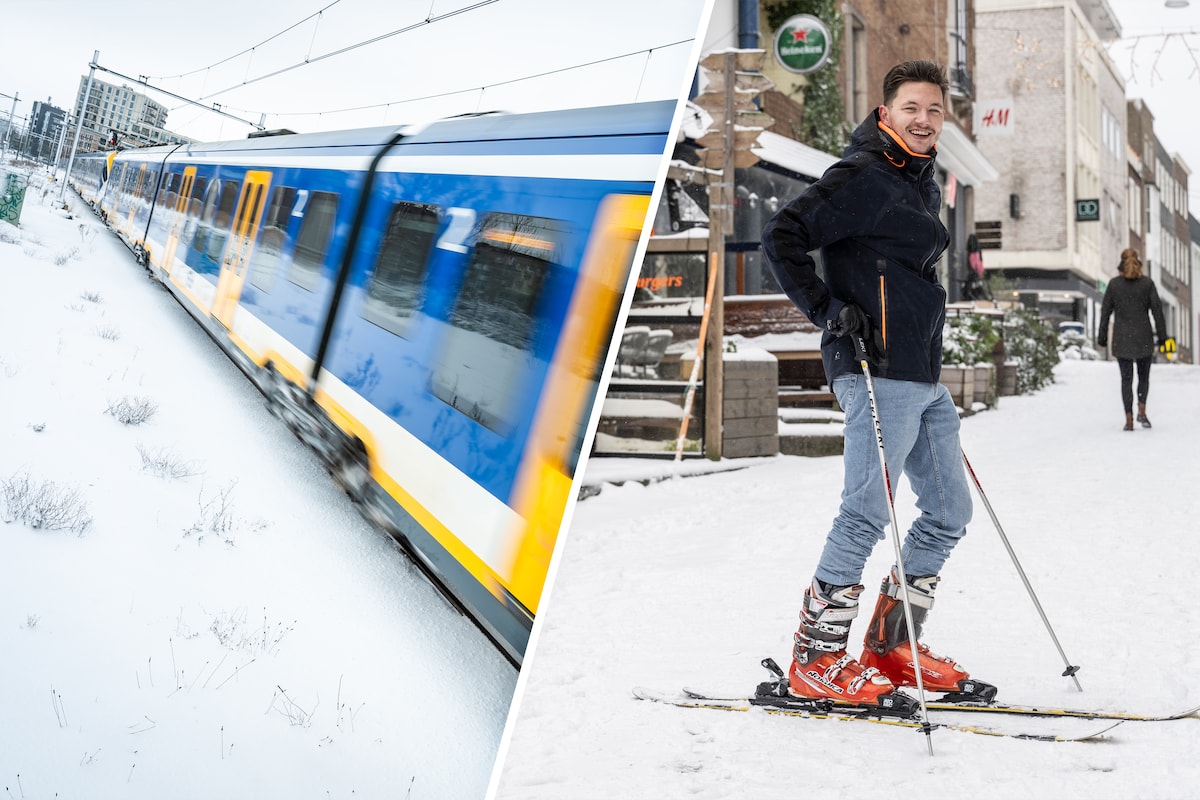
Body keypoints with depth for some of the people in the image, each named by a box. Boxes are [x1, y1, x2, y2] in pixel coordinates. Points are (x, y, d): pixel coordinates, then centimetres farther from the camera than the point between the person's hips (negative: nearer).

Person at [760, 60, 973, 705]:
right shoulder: (863, 176, -8)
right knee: (867, 513, -10)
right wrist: (827, 310, -20)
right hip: (877, 370, -10)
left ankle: (892, 647, 22)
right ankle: (816, 660, 0)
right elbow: (781, 236, -15)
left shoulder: (922, 185, 21)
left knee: (949, 511, 11)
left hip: (923, 377, 10)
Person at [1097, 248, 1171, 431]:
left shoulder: (1114, 284, -2)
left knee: (1126, 378, 6)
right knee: (1144, 376, 16)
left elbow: (1105, 312, 0)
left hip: (1121, 339, 0)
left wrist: (1102, 338, 7)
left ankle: (1129, 419, -2)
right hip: (1143, 338, 0)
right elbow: (1157, 310, -3)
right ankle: (1141, 410, -1)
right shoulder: (1147, 282, -2)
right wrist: (1162, 337, 2)